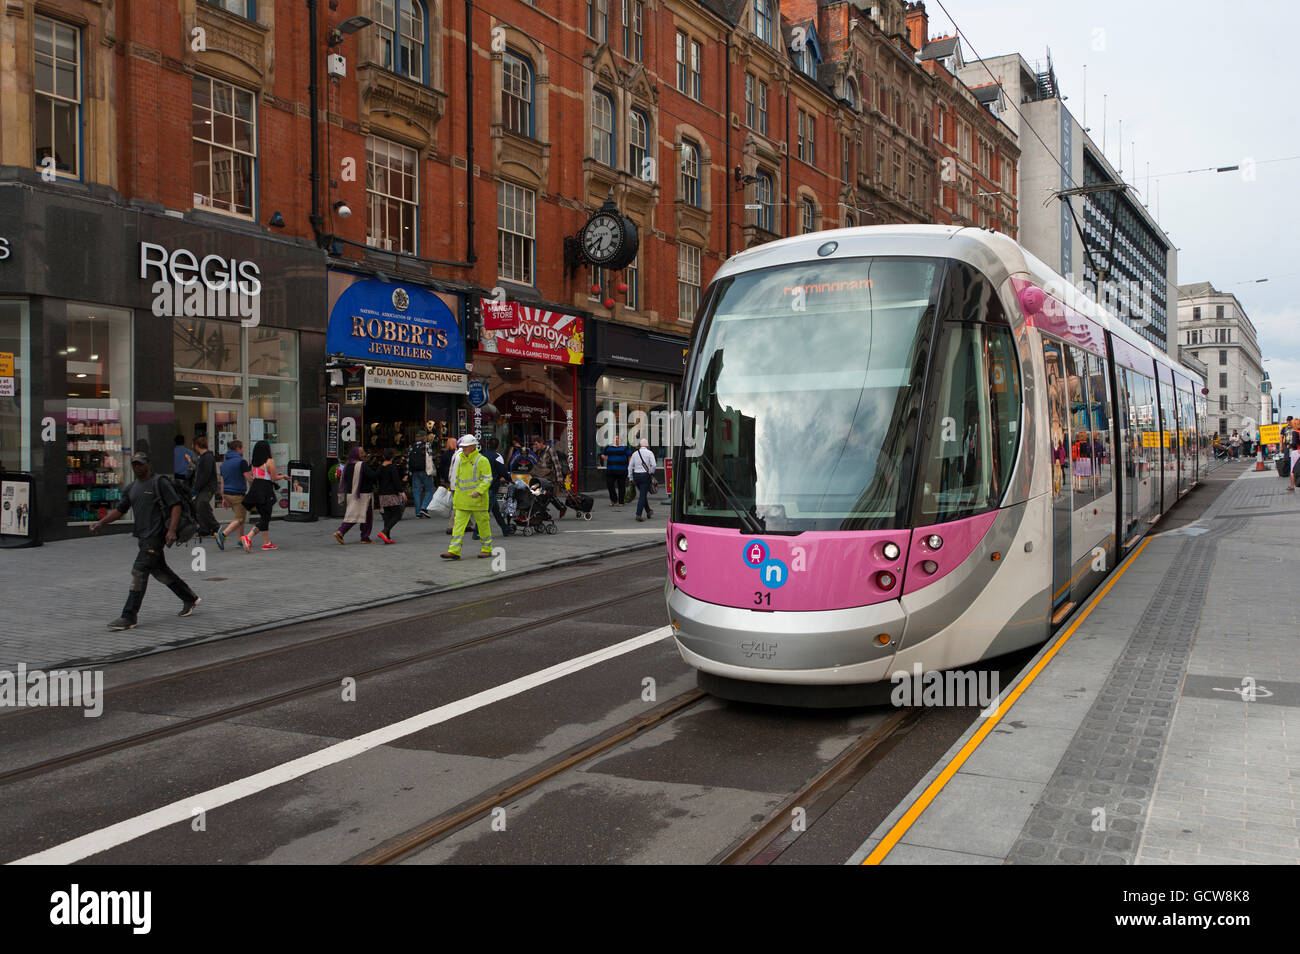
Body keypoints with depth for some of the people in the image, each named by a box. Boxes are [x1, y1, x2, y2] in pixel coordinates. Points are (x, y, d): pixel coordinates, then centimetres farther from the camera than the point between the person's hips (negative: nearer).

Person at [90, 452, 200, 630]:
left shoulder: (159, 483, -7)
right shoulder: (131, 488, 16)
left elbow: (176, 505, -11)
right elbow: (119, 509, 17)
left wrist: (172, 530, -21)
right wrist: (100, 523, 2)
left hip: (156, 535, -8)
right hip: (142, 536, 8)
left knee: (139, 572, -13)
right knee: (160, 571, 15)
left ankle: (129, 617, -12)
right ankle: (189, 599, 31)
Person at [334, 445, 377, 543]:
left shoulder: (348, 465, 5)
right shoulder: (363, 465, -16)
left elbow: (344, 479, 13)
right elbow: (373, 476, -21)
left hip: (351, 494, 7)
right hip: (364, 494, -7)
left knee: (352, 515, 13)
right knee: (366, 516, 6)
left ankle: (340, 532, -4)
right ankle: (365, 538, 10)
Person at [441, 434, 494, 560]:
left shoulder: (481, 460, -8)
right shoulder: (461, 458, 14)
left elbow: (487, 479, -12)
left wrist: (478, 491, -24)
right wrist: (456, 493, 22)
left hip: (477, 499, -6)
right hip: (462, 500, 6)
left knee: (483, 524, 4)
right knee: (459, 523, -1)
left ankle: (486, 549, 17)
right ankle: (454, 551, -4)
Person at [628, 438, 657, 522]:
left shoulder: (635, 453, 9)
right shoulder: (649, 453, -4)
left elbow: (630, 467, 8)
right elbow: (653, 465, -15)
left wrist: (631, 478, 13)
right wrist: (651, 473, 1)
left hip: (636, 475, 5)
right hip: (645, 475, -5)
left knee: (643, 494, 20)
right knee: (642, 495, -3)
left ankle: (648, 512, 33)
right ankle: (638, 515, -11)